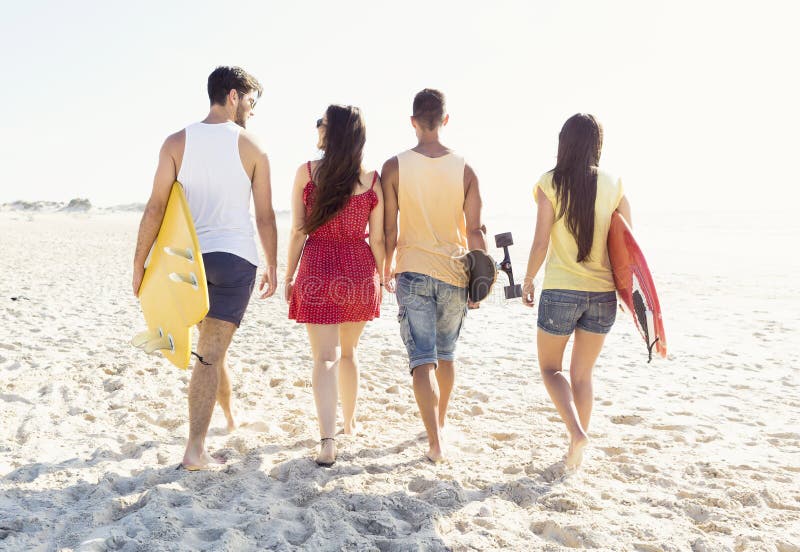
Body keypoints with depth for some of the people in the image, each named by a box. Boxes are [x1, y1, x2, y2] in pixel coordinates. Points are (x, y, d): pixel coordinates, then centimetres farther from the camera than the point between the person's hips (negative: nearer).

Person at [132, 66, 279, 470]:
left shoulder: (177, 143, 1)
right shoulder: (252, 147, -3)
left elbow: (156, 208, -5)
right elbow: (265, 216, -1)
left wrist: (139, 263, 1)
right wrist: (272, 267, 9)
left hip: (190, 256, 3)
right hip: (236, 256, -3)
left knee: (213, 345, 23)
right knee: (211, 354, 0)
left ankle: (231, 417, 41)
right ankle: (195, 449, -1)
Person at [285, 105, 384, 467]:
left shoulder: (307, 172, -6)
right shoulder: (372, 179, -2)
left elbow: (298, 232, -4)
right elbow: (377, 239, 0)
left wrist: (288, 276, 6)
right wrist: (380, 278, 11)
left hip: (318, 269, -2)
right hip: (359, 271, 3)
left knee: (325, 356, 0)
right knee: (349, 351, 21)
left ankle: (327, 441, -11)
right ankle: (350, 423, 36)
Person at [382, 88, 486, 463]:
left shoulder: (395, 167, -5)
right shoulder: (465, 169, -2)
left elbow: (389, 228, -3)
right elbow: (474, 231, -2)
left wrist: (387, 268, 12)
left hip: (412, 272, -2)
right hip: (454, 274, 2)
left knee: (422, 359, 1)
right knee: (447, 354, 20)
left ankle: (435, 442, -7)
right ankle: (441, 421, 37)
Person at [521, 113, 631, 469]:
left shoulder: (550, 183, -8)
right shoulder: (614, 185, 1)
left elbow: (541, 242, -9)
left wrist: (528, 280, 5)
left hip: (561, 290, -3)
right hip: (603, 293, 3)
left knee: (550, 368, 16)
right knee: (582, 374, 17)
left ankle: (577, 432, -5)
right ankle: (576, 452, 23)